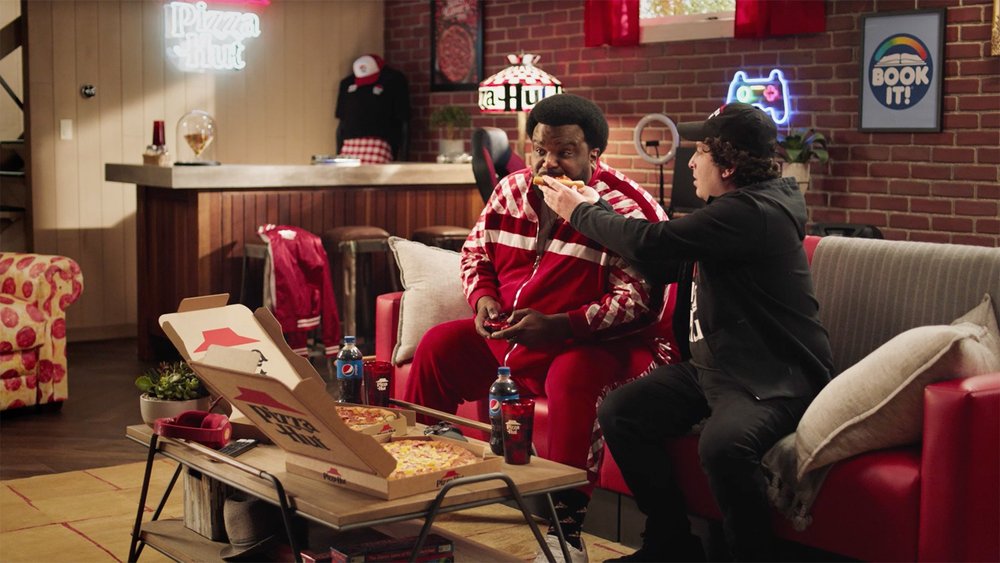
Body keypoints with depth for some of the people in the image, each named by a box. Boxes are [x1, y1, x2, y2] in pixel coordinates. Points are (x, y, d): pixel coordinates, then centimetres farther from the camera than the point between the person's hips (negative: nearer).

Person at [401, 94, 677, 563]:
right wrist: (483, 298, -4)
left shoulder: (629, 208, -14)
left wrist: (557, 327, -30)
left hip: (593, 346, -6)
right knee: (438, 346, -5)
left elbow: (636, 298, -21)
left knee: (574, 376, -36)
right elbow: (475, 252, 18)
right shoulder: (511, 191, 6)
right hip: (505, 337, 7)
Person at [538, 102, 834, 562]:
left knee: (722, 443, -37)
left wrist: (580, 213, -5)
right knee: (618, 413, -3)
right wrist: (597, 210, 16)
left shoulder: (753, 213, -20)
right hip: (711, 366, 10)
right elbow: (666, 266, 19)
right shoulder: (732, 209, 13)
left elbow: (651, 244, -22)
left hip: (774, 377, -10)